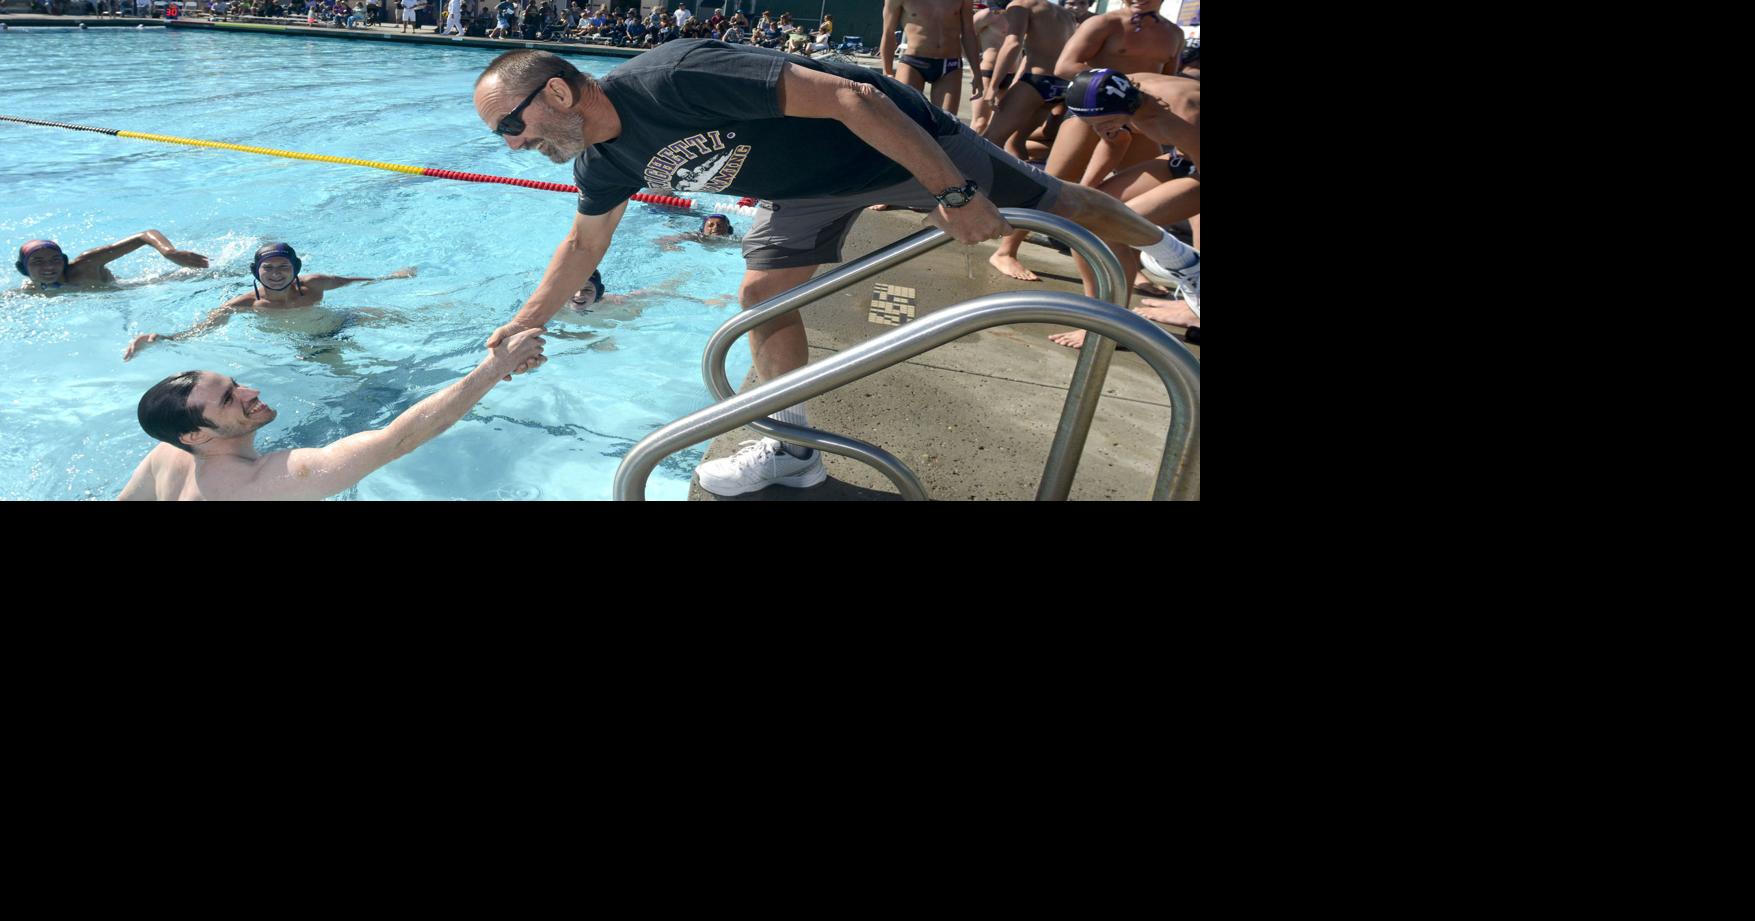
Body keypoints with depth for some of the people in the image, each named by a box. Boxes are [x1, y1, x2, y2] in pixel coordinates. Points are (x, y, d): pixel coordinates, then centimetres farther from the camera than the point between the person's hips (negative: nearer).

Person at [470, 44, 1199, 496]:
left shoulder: (677, 79, -36)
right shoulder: (603, 162, -9)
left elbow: (854, 97, -36)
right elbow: (585, 243, 13)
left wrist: (955, 196, -35)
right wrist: (525, 323, 11)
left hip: (896, 139, -6)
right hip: (812, 182, 7)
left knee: (1050, 206, 7)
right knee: (762, 293, -3)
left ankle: (1161, 248, 32)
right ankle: (794, 449, 13)